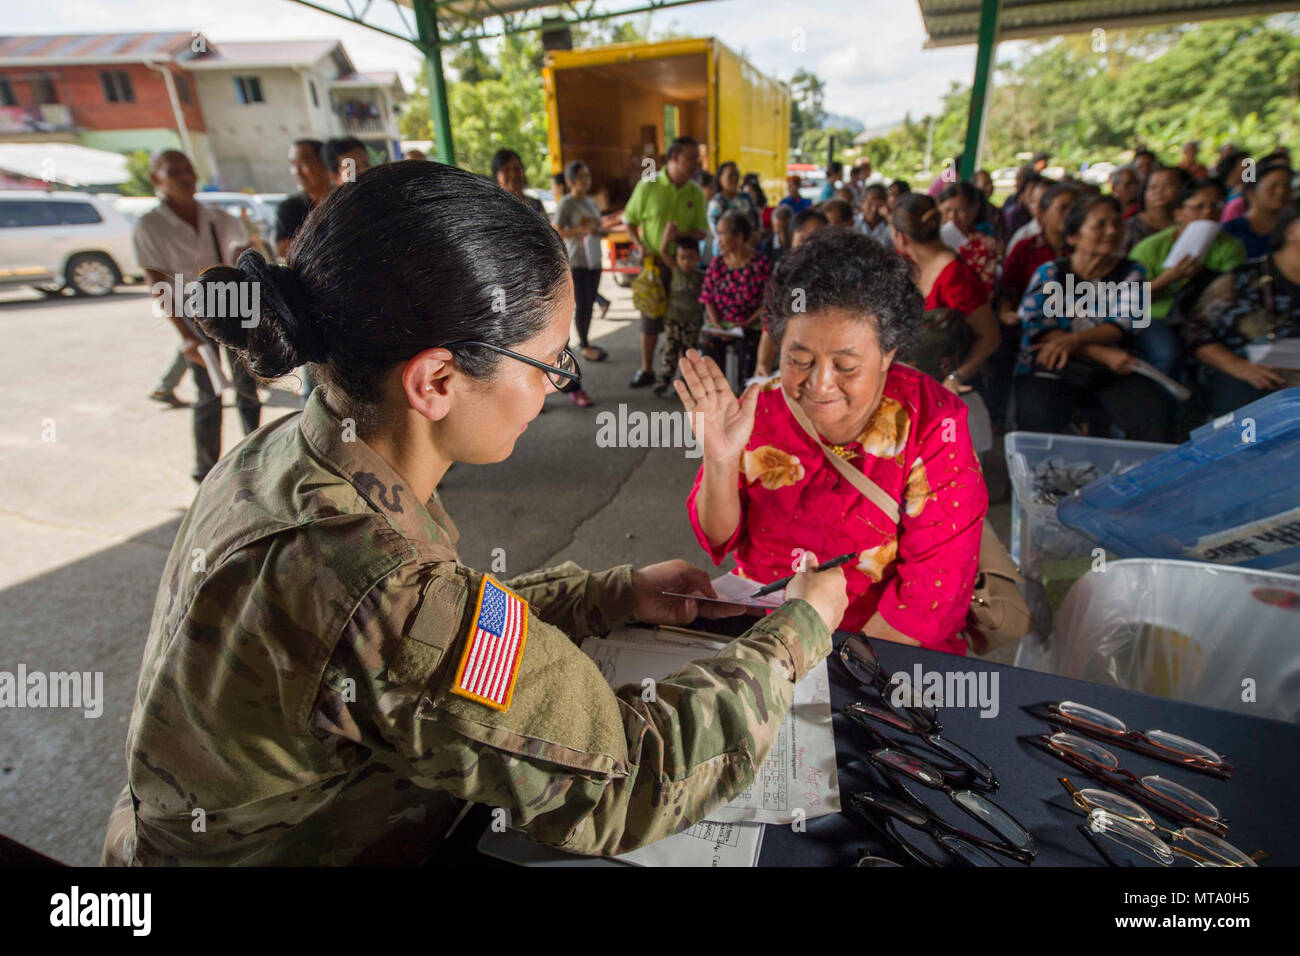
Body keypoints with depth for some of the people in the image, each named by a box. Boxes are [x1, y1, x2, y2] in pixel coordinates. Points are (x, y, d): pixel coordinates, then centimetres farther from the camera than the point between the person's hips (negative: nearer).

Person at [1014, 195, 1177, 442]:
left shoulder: (1131, 272, 13)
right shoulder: (1049, 273, 5)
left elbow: (1124, 324, -2)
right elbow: (1038, 328, -8)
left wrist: (1073, 340, -23)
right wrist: (1103, 353, -17)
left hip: (1112, 372, 3)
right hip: (1050, 370, -3)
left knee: (1157, 413, -24)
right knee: (1039, 419, -33)